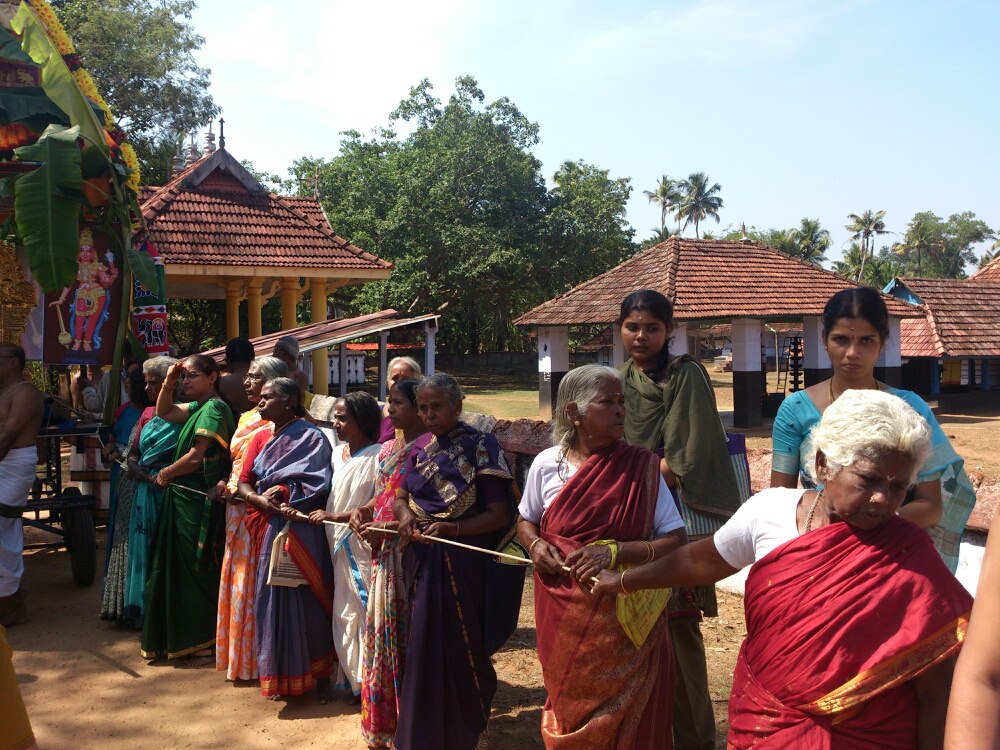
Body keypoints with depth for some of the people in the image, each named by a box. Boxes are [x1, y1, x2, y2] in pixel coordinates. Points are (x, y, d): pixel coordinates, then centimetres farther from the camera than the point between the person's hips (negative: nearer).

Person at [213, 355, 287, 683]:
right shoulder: (247, 418, 14)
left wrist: (243, 492, -22)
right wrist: (226, 486, 4)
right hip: (238, 511, 9)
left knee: (254, 582, -1)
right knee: (238, 578, 14)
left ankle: (256, 658, 11)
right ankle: (239, 654, 26)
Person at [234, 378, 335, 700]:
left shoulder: (311, 437, -3)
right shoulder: (260, 439, 14)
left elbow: (318, 484, -13)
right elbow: (244, 484, 6)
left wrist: (281, 490, -15)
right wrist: (263, 500, -13)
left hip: (303, 530, -5)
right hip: (269, 528, 5)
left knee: (307, 600, -1)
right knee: (273, 599, 6)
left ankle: (317, 675, 11)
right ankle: (279, 676, 17)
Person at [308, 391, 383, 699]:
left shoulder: (378, 455, -13)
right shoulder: (338, 454, 11)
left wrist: (335, 517, -16)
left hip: (364, 546, -7)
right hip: (341, 546, 7)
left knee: (366, 612, -2)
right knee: (345, 613, 12)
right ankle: (353, 679, 23)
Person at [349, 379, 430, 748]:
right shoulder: (388, 448, 13)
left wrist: (386, 528, -19)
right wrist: (361, 511, 1)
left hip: (409, 550, -8)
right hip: (383, 551, 8)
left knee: (405, 633, 1)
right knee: (382, 631, 13)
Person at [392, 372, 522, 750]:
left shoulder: (481, 447, -11)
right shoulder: (421, 449, 8)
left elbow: (499, 514, -14)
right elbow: (400, 497, 11)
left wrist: (453, 528, -27)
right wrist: (404, 514, -12)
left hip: (462, 562, -6)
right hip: (421, 559, 6)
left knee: (459, 648, 5)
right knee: (422, 648, 14)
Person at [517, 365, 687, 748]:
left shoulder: (640, 466, -8)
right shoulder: (547, 464, -4)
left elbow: (677, 540, -9)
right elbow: (526, 521, 13)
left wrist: (616, 552, -22)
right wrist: (535, 545, -9)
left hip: (623, 617, -1)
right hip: (563, 615, 1)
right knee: (569, 710, 16)